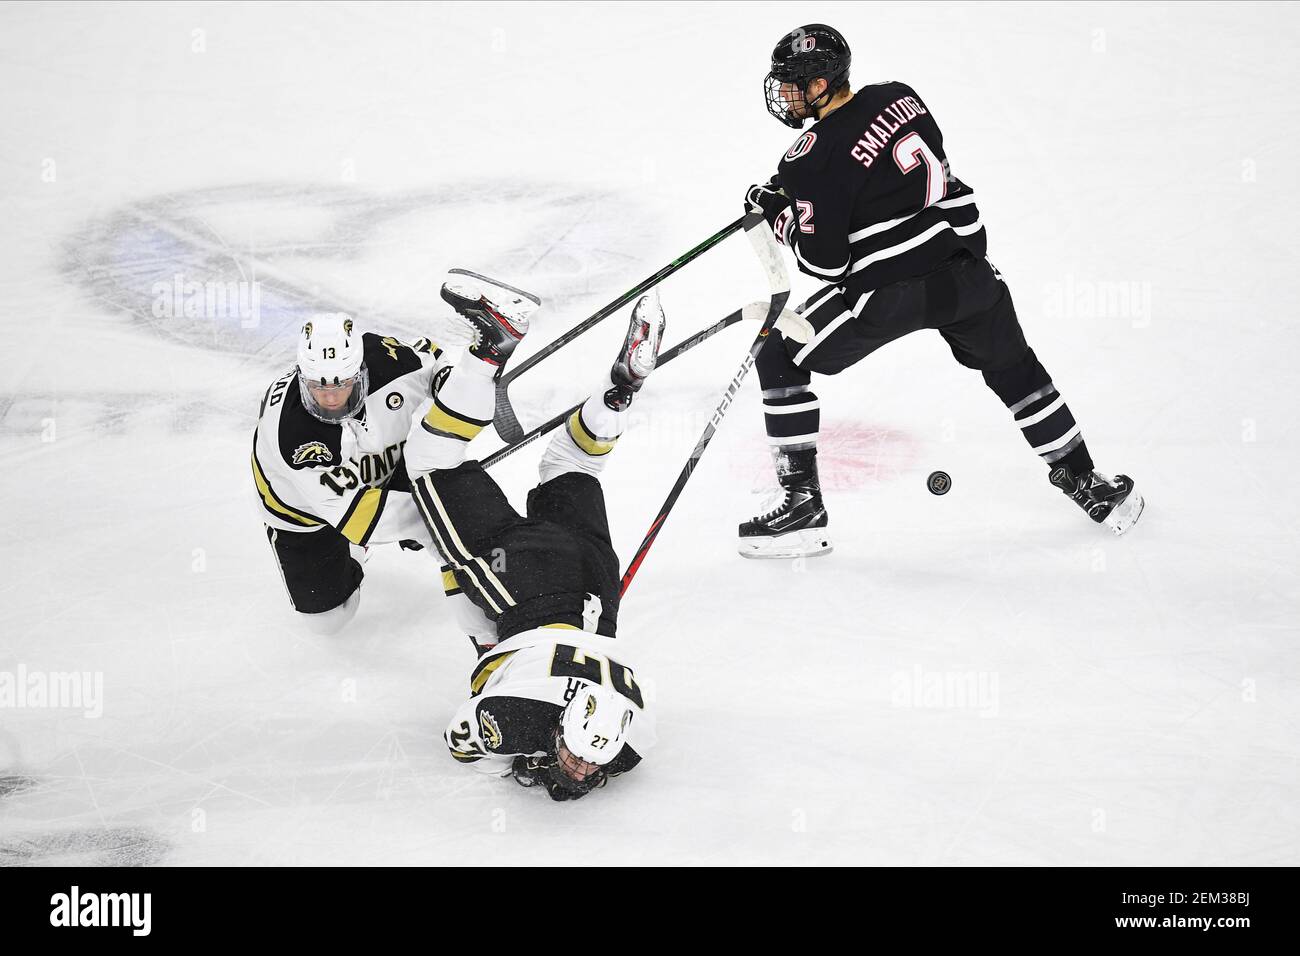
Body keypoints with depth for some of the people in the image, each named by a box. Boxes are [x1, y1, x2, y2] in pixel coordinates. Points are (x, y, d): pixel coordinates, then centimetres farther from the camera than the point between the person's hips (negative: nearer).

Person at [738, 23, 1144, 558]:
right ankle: (1088, 486, 33)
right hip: (965, 265, 7)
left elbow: (825, 262, -12)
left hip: (889, 292, -6)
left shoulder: (814, 157, -13)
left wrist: (778, 215, 5)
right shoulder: (898, 97, 7)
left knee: (780, 359, 7)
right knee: (1014, 369, 26)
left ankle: (803, 507, 5)